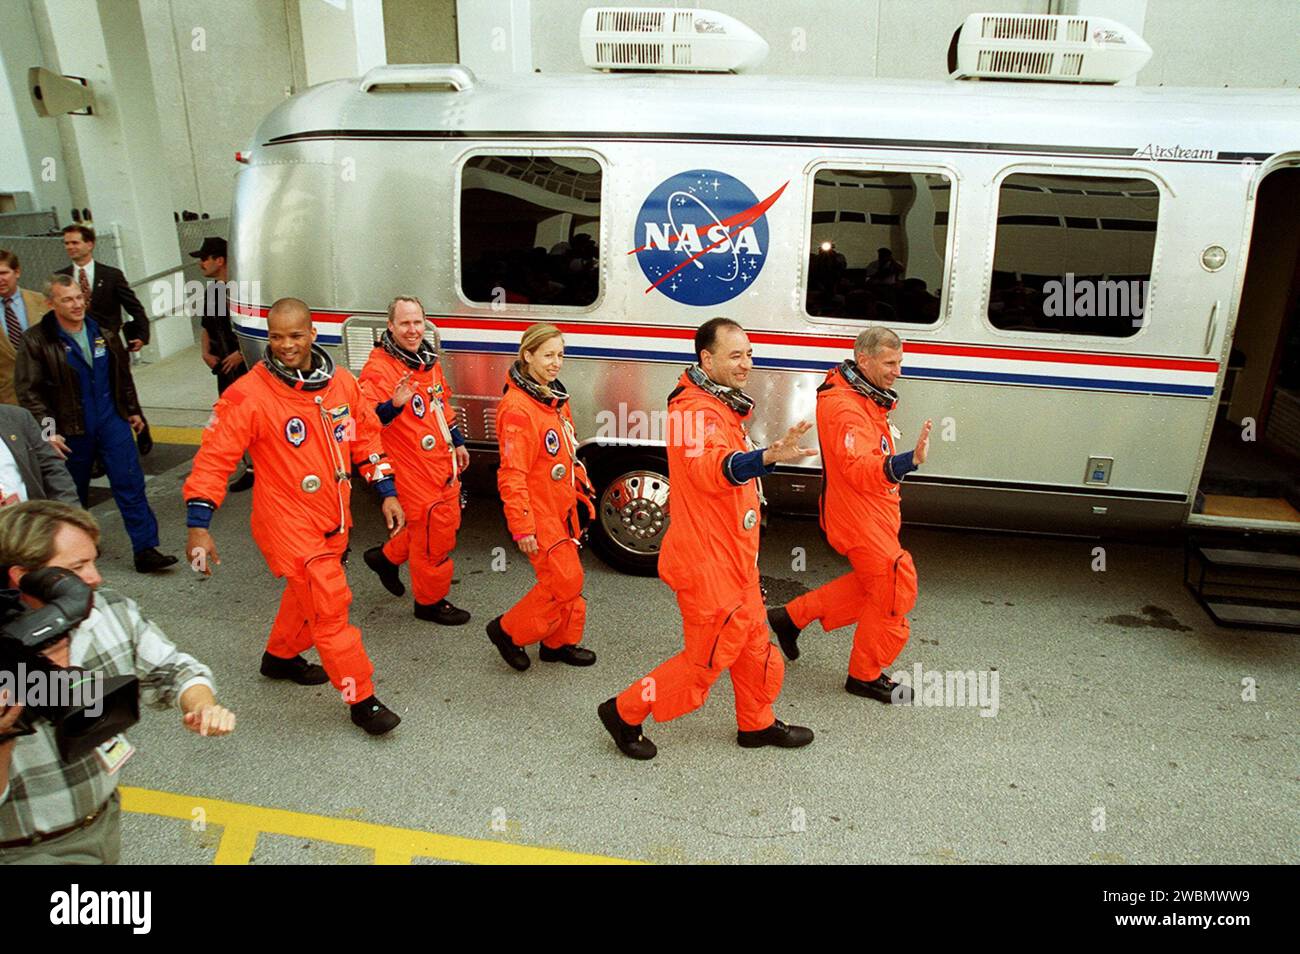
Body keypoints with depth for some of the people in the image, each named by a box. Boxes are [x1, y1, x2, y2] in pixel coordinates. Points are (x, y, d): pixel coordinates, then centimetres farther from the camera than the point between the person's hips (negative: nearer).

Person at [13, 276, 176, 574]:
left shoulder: (101, 331, 4)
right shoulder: (36, 341, -8)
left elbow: (122, 374, 15)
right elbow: (29, 391, -9)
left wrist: (133, 410, 16)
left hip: (112, 421, 2)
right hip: (71, 430, -2)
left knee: (131, 485, -5)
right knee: (73, 493, 14)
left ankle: (145, 551, -4)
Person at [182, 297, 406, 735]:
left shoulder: (342, 383, -1)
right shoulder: (248, 395, -17)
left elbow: (365, 437, 10)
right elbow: (214, 457, -15)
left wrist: (386, 492, 7)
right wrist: (198, 526, -19)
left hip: (333, 519, 6)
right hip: (288, 523, -6)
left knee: (308, 594, 24)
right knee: (330, 605, -6)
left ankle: (281, 656, 50)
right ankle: (361, 699, 8)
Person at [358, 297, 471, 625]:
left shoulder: (428, 359, 9)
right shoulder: (378, 368, -18)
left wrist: (457, 442, 24)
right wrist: (393, 404, -45)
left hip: (443, 463, 9)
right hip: (412, 470, -9)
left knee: (446, 522, 20)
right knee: (435, 535, 1)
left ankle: (387, 557, 41)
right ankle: (430, 602, 22)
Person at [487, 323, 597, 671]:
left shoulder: (555, 396, 8)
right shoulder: (517, 407, -21)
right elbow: (512, 474, -21)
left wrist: (582, 488, 18)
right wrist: (522, 527, -21)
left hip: (562, 506, 9)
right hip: (538, 512, -9)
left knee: (568, 579, 15)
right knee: (565, 581, -6)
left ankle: (559, 642, 31)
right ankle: (509, 631, 12)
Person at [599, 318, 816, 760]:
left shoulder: (719, 406, 13)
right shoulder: (695, 410, -22)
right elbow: (710, 468, -44)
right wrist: (768, 456, -60)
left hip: (732, 556, 10)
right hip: (707, 561, -10)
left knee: (752, 641, 21)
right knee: (708, 657, 2)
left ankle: (757, 724, 40)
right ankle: (625, 713, 18)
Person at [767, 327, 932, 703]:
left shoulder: (864, 398, 11)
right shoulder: (844, 407, -24)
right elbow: (859, 470, -37)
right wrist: (910, 461, -50)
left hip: (871, 515, 10)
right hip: (859, 519, -10)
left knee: (872, 584, 21)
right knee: (893, 591, 2)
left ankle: (792, 616, 26)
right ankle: (866, 676, 20)